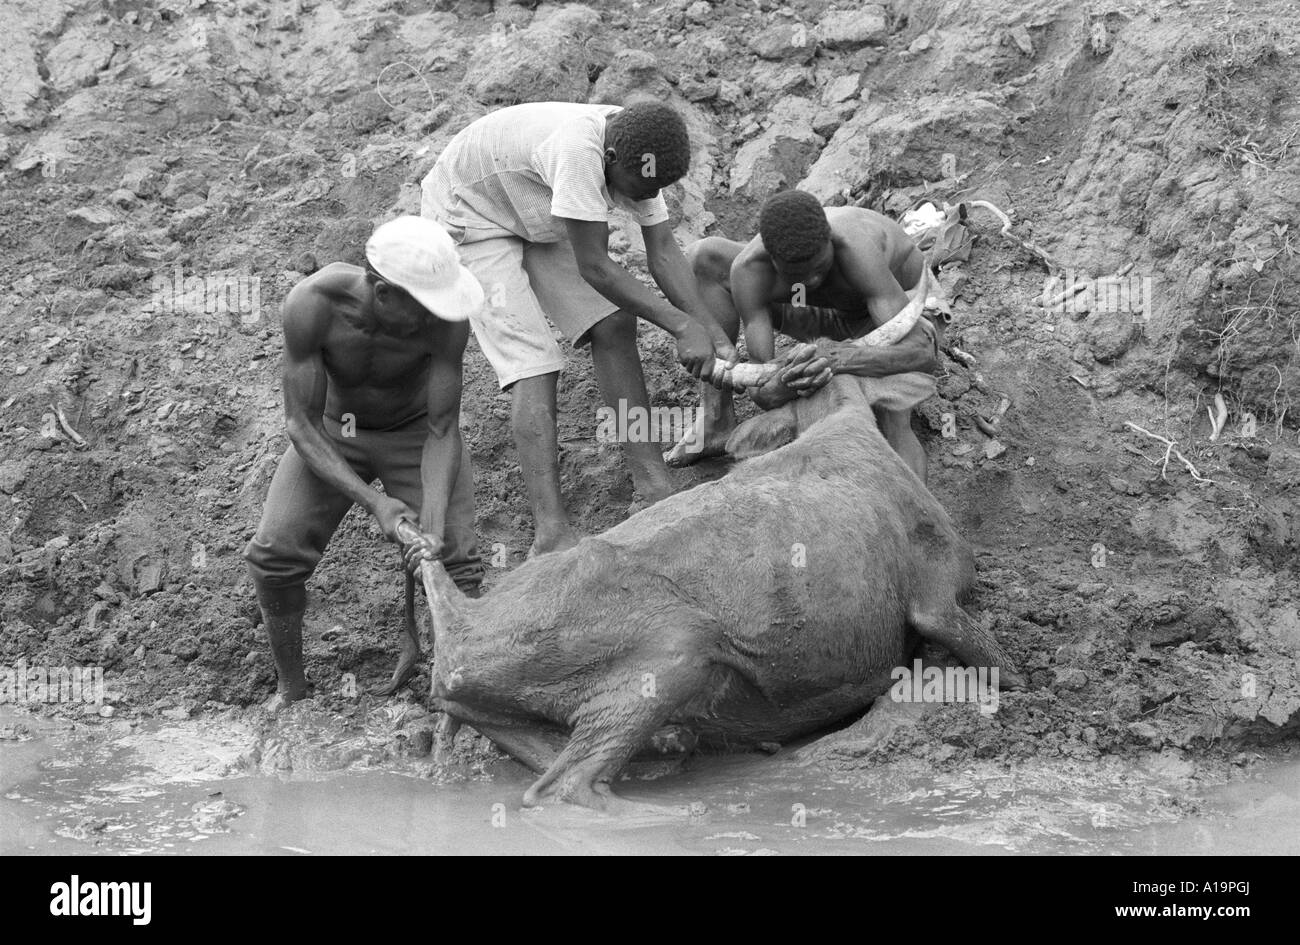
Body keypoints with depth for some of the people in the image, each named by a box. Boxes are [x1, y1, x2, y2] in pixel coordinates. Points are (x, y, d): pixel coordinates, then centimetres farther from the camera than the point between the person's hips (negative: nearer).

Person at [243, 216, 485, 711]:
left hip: (415, 433, 0)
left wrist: (434, 526, -39)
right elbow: (300, 424, -27)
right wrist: (372, 501, -36)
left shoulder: (447, 323, -33)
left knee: (455, 561, -19)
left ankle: (418, 646, 14)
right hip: (332, 432, 0)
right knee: (273, 554, -17)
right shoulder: (312, 304, -35)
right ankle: (290, 685, 7)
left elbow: (443, 432, -25)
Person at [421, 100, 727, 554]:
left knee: (613, 325, -6)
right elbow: (594, 268, -35)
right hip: (467, 218, -7)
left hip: (537, 220, 8)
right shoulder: (578, 149, -40)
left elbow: (664, 252, -12)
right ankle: (551, 531, -22)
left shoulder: (639, 156, -16)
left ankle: (653, 485, 0)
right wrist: (680, 325, -32)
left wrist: (712, 332, -23)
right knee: (532, 362, -18)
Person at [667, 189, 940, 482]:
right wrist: (783, 386, -59)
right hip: (830, 315, 4)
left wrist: (841, 359, -65)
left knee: (892, 427, -35)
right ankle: (716, 418, -15)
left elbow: (922, 354, -49)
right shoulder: (747, 270, -36)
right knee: (701, 258, -17)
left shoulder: (853, 246, -47)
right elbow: (764, 392, -34)